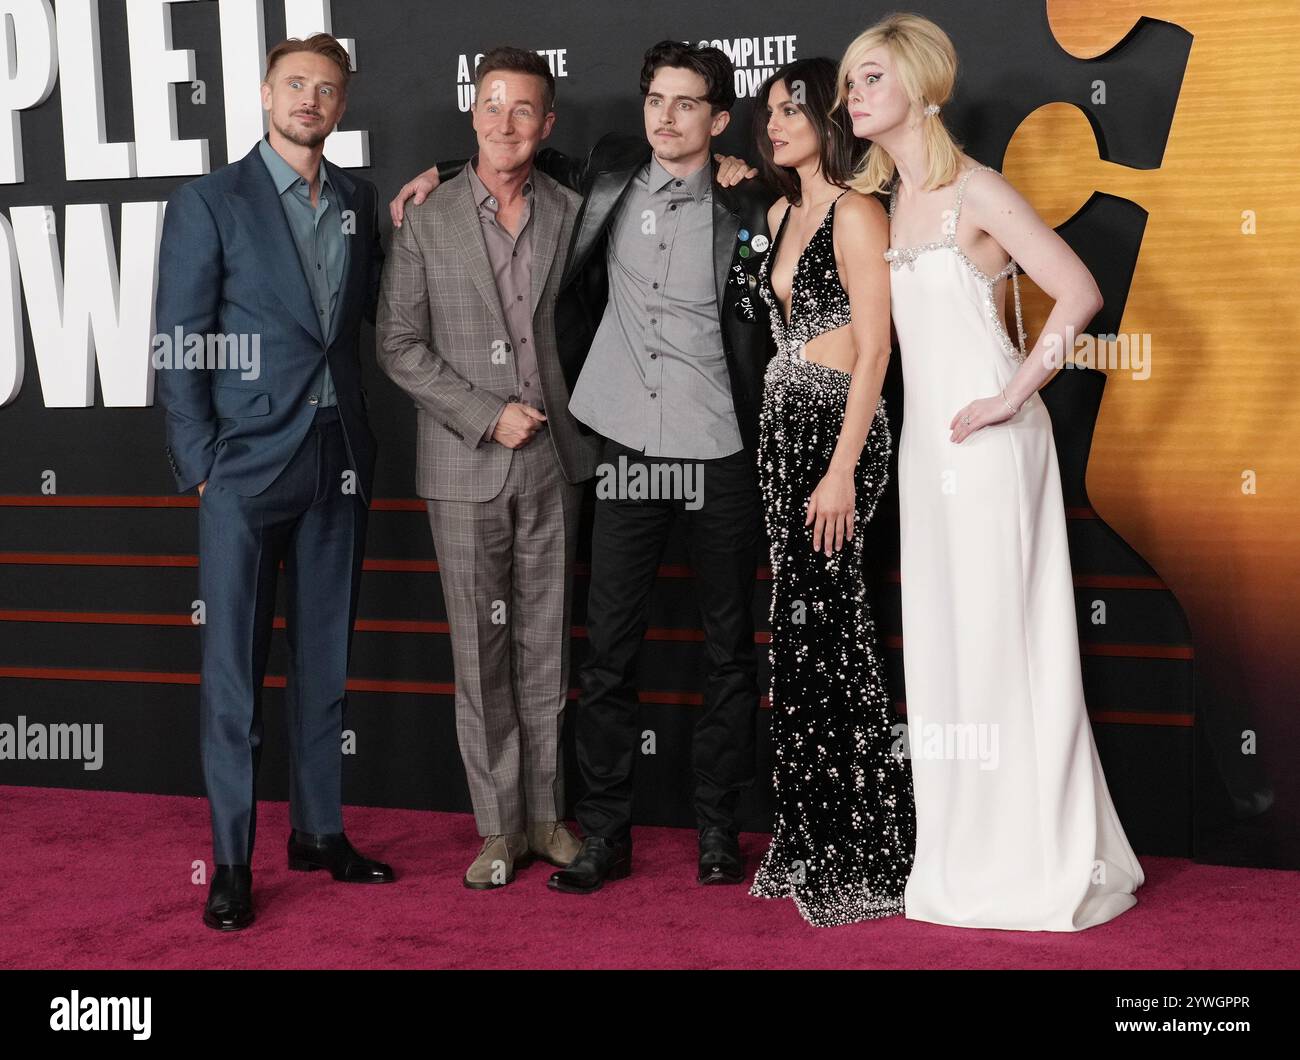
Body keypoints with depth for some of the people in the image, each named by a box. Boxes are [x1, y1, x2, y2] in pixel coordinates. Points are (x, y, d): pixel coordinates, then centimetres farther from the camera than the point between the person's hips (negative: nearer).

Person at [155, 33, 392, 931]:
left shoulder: (359, 201, 11)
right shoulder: (210, 203, -3)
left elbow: (380, 312, 13)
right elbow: (178, 347, -5)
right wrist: (200, 462, -10)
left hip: (338, 461, 5)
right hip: (248, 462, -4)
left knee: (325, 657, 11)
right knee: (235, 666, 0)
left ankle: (320, 831, 23)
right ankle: (232, 859, 8)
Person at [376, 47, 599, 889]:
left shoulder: (571, 214, 4)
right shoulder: (428, 222, -2)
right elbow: (400, 347, -3)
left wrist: (582, 426, 2)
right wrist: (488, 415, -11)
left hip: (554, 464, 2)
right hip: (466, 470, -2)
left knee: (546, 647, 8)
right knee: (481, 652, 3)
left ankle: (547, 812, 19)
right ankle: (500, 826, 13)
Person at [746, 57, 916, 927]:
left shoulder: (855, 212, -9)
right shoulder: (784, 211, 16)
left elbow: (874, 347, -15)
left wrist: (843, 468, -19)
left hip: (838, 426, -8)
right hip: (784, 426, 8)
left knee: (825, 631, -8)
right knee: (801, 630, 9)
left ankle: (868, 859, 1)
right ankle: (811, 844, 17)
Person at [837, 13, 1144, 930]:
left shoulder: (975, 191, -10)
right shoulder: (886, 198, 13)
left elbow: (1079, 294, -17)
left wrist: (1013, 396, -17)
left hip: (987, 440, -8)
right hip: (926, 440, 8)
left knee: (1002, 636, -3)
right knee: (944, 639, 10)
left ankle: (1042, 862, 8)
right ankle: (974, 855, 20)